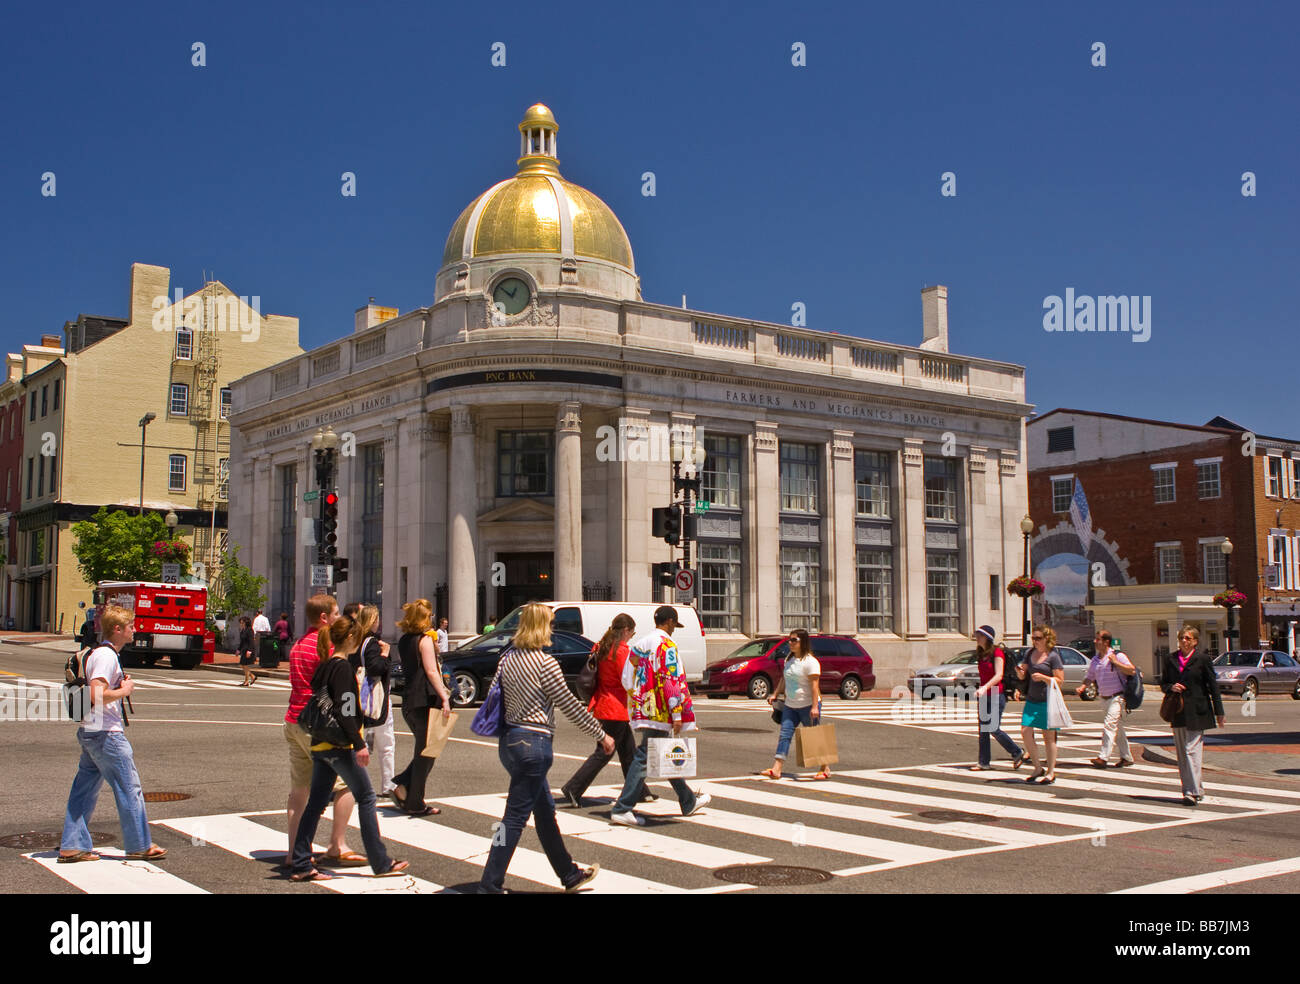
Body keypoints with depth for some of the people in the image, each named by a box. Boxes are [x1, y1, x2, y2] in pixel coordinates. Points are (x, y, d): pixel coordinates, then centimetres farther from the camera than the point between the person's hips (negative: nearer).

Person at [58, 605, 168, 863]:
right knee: (130, 789, 0)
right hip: (106, 734, -10)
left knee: (85, 789, 11)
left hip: (89, 732, 10)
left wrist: (121, 685, 13)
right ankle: (140, 845, 8)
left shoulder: (99, 653, 15)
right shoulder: (106, 656, -17)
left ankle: (72, 846, 14)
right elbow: (97, 695, -27)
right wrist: (124, 690, -13)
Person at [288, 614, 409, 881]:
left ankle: (300, 865, 10)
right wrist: (359, 745, -21)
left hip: (320, 745, 9)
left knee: (315, 803, 10)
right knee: (366, 798, 0)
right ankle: (381, 863, 5)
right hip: (340, 746, -9)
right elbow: (344, 711, -21)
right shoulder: (343, 667, -14)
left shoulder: (325, 666, 12)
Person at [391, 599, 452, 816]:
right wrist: (444, 698, -23)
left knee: (423, 752, 19)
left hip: (409, 702, 8)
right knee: (425, 753, 1)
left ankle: (401, 785, 6)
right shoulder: (424, 639, -10)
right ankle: (415, 804, 5)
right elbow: (431, 671, -18)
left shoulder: (403, 641, 12)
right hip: (425, 701, -8)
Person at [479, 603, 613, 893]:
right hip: (533, 742, -8)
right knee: (515, 817, -2)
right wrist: (602, 735, -1)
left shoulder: (508, 659, 6)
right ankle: (490, 885, 0)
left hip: (509, 741, 8)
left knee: (545, 811, 18)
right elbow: (570, 705, -10)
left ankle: (569, 875, 30)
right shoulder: (545, 663, -14)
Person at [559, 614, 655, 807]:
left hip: (603, 705, 9)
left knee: (629, 751, 16)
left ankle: (639, 791, 24)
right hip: (616, 709, -9)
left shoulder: (602, 647, 9)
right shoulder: (621, 650, -17)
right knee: (603, 753, -3)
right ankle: (573, 789, -5)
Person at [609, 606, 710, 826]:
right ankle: (622, 809, -9)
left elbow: (626, 680, 15)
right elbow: (670, 681, -18)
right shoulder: (666, 644, -11)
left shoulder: (638, 644, 15)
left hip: (641, 708, 9)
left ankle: (689, 801, 32)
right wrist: (677, 715, -17)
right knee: (644, 758, -7)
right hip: (658, 712, -9)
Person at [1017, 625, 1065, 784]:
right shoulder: (1031, 653, 12)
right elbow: (1022, 676, 17)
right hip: (1032, 700, 6)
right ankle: (1038, 769, 12)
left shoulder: (1053, 656, -7)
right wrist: (1018, 670, -5)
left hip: (1048, 701, -6)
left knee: (1049, 737, 0)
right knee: (1025, 732, -2)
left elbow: (1060, 680, -9)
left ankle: (1050, 773, 10)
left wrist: (1043, 677, -21)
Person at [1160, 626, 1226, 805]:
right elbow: (1163, 683, 16)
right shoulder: (1170, 659, 9)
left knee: (1192, 750, -12)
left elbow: (1213, 685, 0)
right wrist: (1171, 687, -8)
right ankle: (1196, 789, 18)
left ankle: (1193, 792, -12)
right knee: (1181, 753, 8)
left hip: (1197, 711, -5)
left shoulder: (1202, 658, -2)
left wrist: (1219, 712, -1)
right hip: (1178, 713, 5)